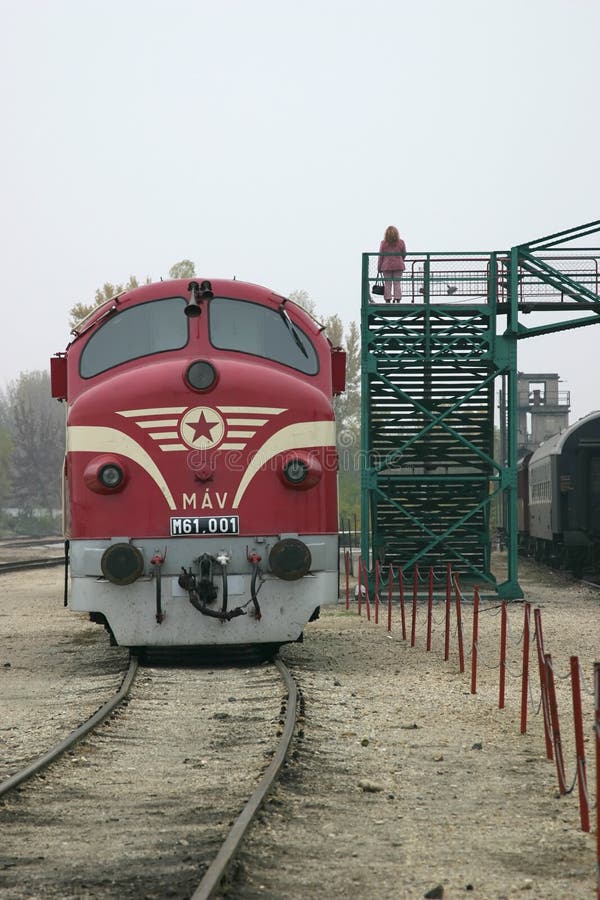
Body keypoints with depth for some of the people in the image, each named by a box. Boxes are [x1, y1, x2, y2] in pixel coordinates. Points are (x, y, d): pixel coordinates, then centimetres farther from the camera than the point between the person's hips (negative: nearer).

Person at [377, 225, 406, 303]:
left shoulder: (384, 243, -5)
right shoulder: (401, 242, -3)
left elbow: (381, 256, -2)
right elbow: (404, 254, 8)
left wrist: (379, 267, 6)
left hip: (386, 266, -1)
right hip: (398, 266, 1)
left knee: (387, 284, 5)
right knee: (397, 283, 6)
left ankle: (388, 300, 4)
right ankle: (397, 299, 3)